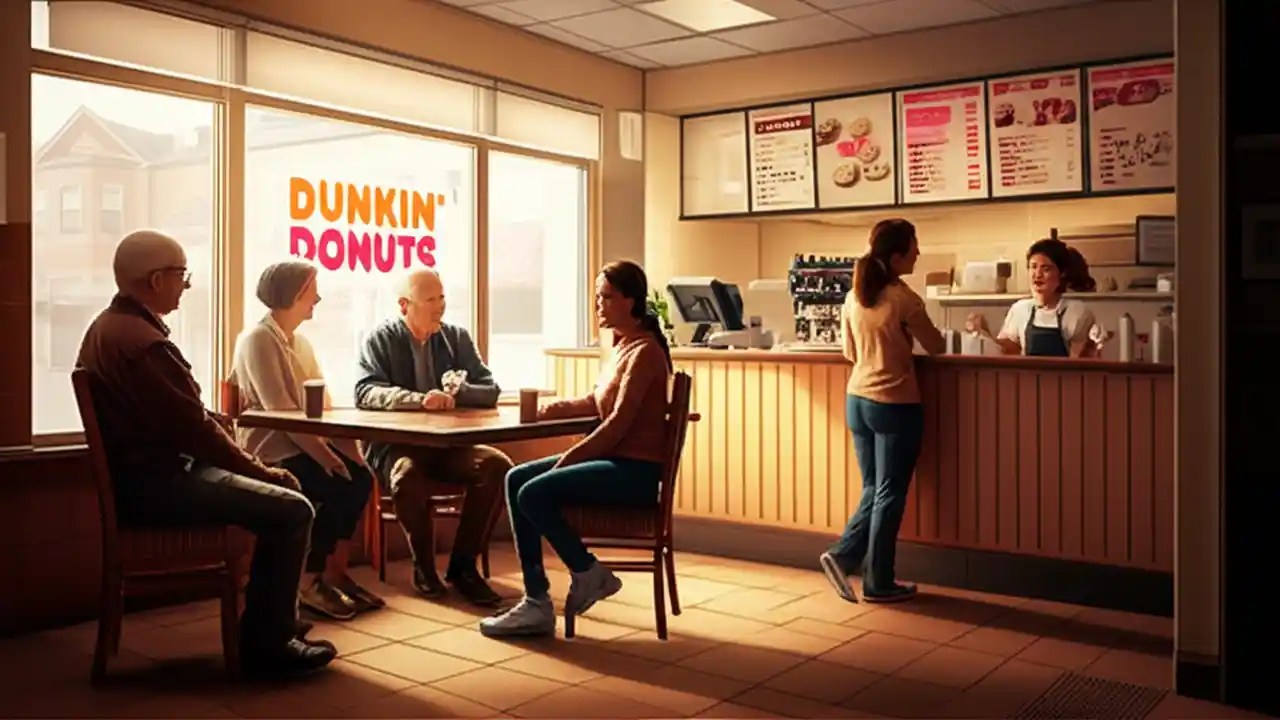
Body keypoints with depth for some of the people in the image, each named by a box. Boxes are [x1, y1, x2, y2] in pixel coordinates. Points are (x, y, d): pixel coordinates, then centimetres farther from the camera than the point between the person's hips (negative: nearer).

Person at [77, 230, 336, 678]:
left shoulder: (107, 326, 12)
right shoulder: (144, 343, -22)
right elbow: (194, 429, -23)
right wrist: (261, 471, -11)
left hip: (134, 474, 11)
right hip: (153, 485, -11)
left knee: (276, 491, 20)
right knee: (292, 510, -16)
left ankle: (272, 617, 27)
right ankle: (266, 643, -4)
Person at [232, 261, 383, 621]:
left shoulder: (301, 342, 16)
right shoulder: (258, 339, -10)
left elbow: (323, 404, 10)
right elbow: (279, 409, -20)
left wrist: (349, 446, -5)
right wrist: (323, 454, -25)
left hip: (304, 441, 8)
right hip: (272, 448, -8)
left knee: (361, 477, -15)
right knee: (339, 488, -24)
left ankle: (335, 573, -6)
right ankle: (310, 580, -7)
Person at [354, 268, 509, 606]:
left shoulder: (458, 337, 12)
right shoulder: (379, 339, 3)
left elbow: (490, 391, 8)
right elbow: (365, 392, -13)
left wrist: (457, 393, -15)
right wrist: (419, 399, -29)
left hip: (450, 444, 3)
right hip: (397, 444, -3)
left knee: (497, 465, -26)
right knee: (408, 476, -37)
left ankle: (463, 566, -12)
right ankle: (424, 566, -10)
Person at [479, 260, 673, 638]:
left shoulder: (643, 350, -14)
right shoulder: (623, 345, 15)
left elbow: (618, 424, -20)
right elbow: (597, 403, 22)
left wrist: (565, 461, -16)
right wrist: (552, 409, 9)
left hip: (636, 469, -10)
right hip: (615, 459, 10)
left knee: (534, 493, -22)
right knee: (517, 479, -1)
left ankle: (589, 574, 0)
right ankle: (536, 603, -4)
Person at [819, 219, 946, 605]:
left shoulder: (853, 297, 5)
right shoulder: (904, 299, -15)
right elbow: (936, 348, -2)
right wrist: (908, 339, 19)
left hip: (857, 400, 6)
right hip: (896, 405, -6)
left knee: (873, 489, 18)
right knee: (889, 494, 4)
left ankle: (842, 555, 9)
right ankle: (878, 583, 11)